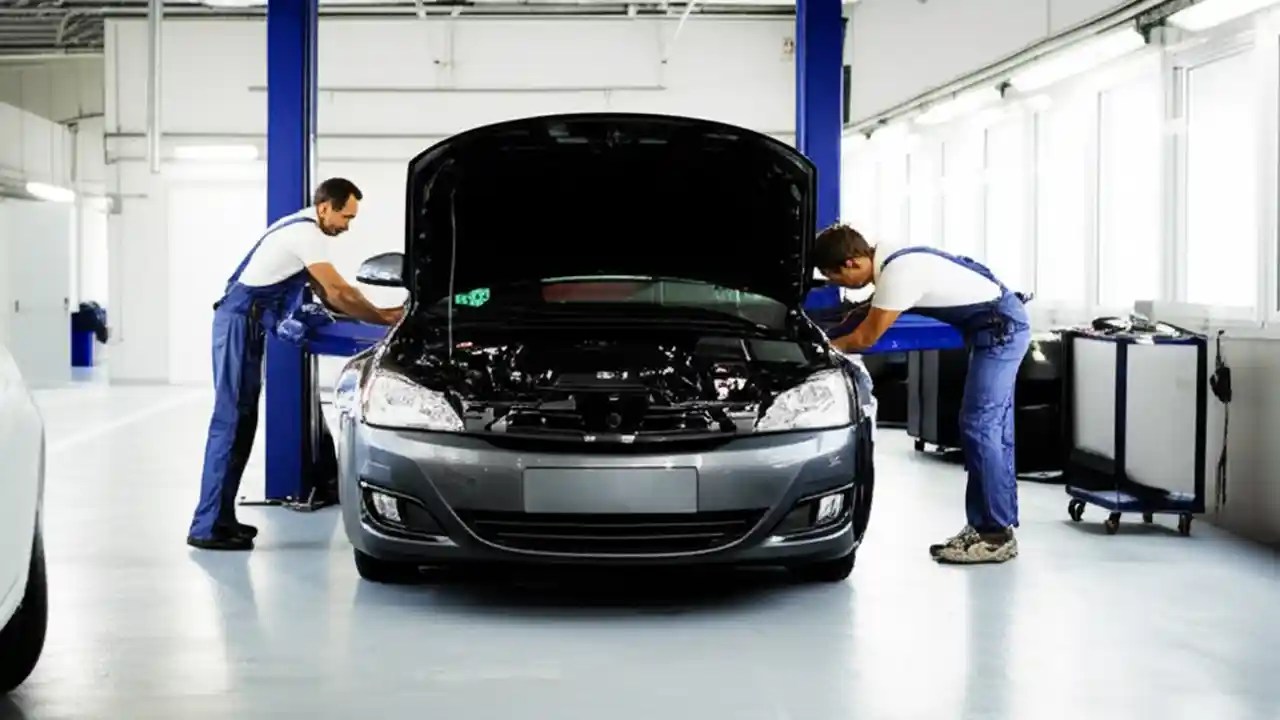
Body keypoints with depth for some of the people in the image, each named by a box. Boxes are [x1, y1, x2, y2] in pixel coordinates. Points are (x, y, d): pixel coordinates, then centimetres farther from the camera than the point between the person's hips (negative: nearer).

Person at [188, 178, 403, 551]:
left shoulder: (303, 228, 18)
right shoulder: (306, 234, -15)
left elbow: (326, 293, 19)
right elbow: (338, 292, -16)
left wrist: (377, 313, 11)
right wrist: (384, 318, -7)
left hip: (245, 325, 10)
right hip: (238, 324, -10)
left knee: (242, 420, 10)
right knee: (230, 420, -12)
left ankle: (220, 517, 14)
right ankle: (207, 527, -14)